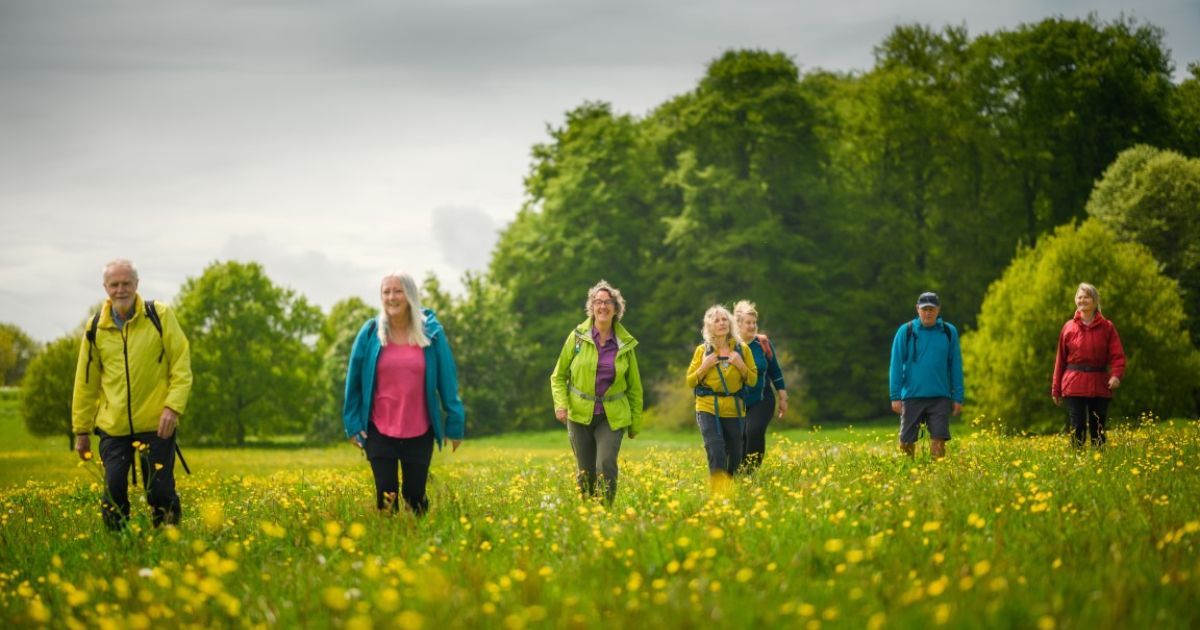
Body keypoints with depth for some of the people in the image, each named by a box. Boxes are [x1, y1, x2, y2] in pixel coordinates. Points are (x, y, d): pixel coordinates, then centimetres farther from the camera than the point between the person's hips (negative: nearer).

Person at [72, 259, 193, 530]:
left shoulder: (160, 316, -4)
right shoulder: (97, 328, 4)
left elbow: (182, 365, -3)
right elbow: (86, 383, 10)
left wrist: (173, 406, -15)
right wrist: (81, 430, 11)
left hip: (156, 424, -2)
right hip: (113, 426, 2)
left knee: (159, 492, 0)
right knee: (113, 491, 0)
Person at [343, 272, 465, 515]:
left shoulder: (431, 331, -3)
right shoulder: (370, 332, -2)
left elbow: (447, 379, 1)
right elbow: (354, 379, 5)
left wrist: (455, 423, 0)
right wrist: (353, 424, 3)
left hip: (419, 432, 0)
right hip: (379, 431, 0)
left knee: (415, 496, 6)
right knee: (386, 496, 0)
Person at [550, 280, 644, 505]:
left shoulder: (625, 344, 1)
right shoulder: (578, 336, -2)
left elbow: (634, 386, 10)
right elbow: (559, 376, 5)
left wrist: (636, 423, 12)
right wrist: (560, 404, -11)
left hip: (613, 417, 0)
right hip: (580, 415, 0)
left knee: (606, 465, -18)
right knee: (585, 472, 4)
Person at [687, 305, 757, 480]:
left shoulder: (742, 349, 4)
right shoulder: (702, 350, 2)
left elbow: (752, 381, 6)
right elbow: (690, 382, 6)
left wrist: (740, 364, -10)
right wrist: (704, 366, -10)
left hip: (734, 411, 2)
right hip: (708, 409, -2)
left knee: (735, 458, 8)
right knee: (716, 453, -16)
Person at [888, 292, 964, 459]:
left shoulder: (949, 332, 5)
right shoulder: (906, 331, 1)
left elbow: (956, 366, 8)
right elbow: (896, 365, 1)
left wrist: (958, 398, 5)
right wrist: (895, 396, -4)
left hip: (940, 397, 0)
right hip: (912, 396, 0)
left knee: (939, 440, -6)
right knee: (906, 442, 3)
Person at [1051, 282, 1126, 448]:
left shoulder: (1107, 327, 4)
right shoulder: (1069, 327, 6)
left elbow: (1118, 355, -3)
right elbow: (1060, 359, 9)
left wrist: (1116, 375, -23)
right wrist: (1056, 389, 9)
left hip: (1100, 387, 0)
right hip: (1074, 386, 0)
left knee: (1098, 431, 7)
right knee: (1077, 429, -5)